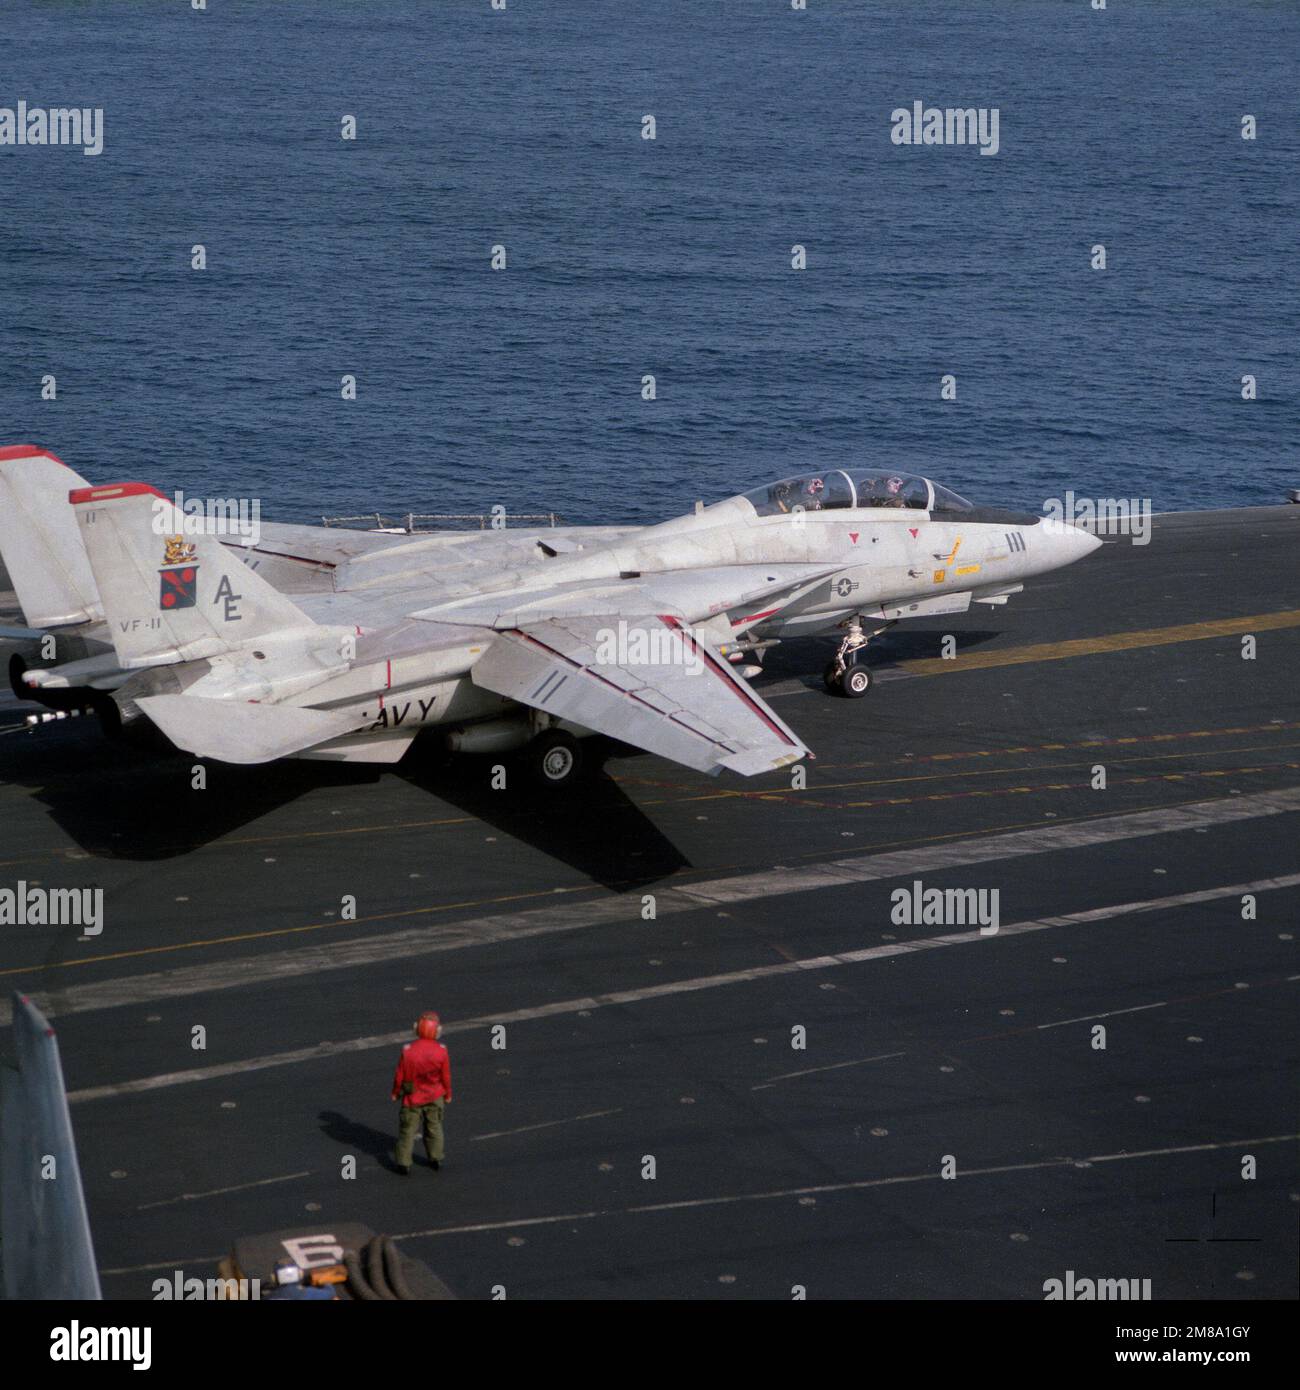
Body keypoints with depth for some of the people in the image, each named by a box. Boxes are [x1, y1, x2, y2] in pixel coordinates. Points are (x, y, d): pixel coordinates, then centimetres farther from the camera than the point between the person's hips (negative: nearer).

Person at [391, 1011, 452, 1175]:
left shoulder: (407, 1051, -21)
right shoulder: (441, 1052, -18)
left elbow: (399, 1075, -11)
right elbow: (446, 1076, -7)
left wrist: (395, 1093, 7)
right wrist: (448, 1094, 10)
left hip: (412, 1098, -1)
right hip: (434, 1097, 1)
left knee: (407, 1130, 11)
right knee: (434, 1127, 20)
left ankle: (404, 1163, 14)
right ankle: (436, 1159, 27)